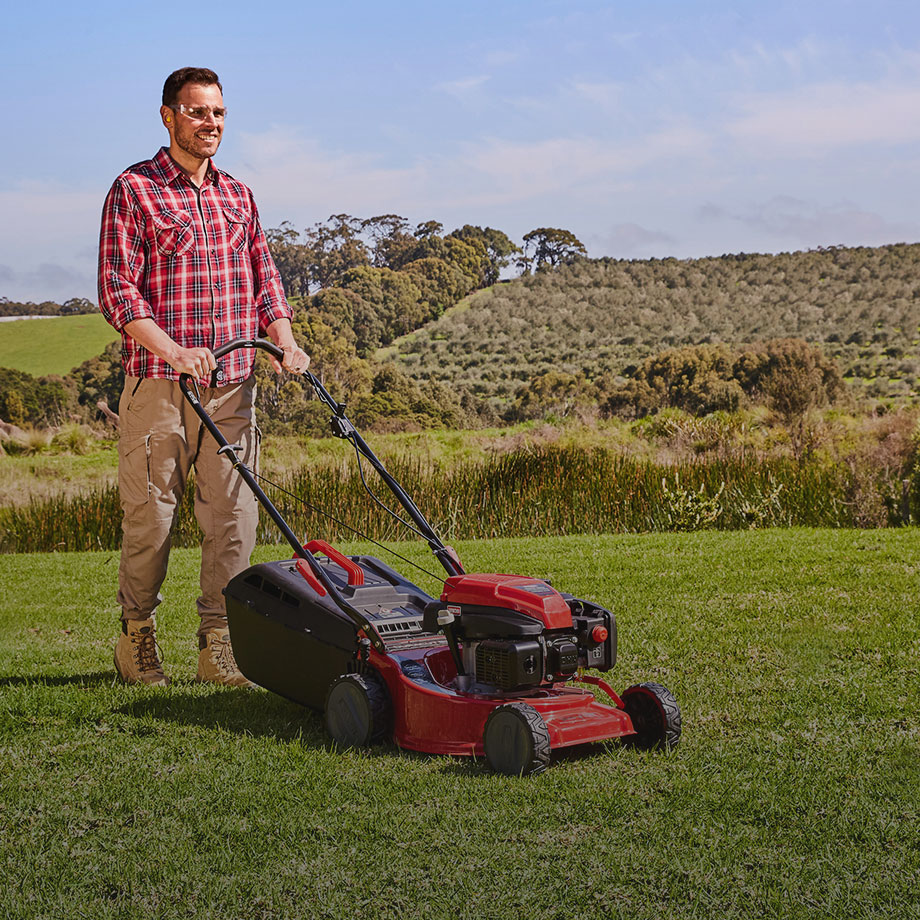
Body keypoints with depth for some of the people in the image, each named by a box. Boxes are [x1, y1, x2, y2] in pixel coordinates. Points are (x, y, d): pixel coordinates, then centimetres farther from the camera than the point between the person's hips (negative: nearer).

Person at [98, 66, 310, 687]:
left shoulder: (237, 196, 17)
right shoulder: (135, 190, 0)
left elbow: (264, 278, 18)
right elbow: (117, 288, -8)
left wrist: (284, 340, -1)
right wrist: (174, 351, -21)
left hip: (232, 384, 4)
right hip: (158, 381, -4)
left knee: (235, 514, 1)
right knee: (150, 513, 0)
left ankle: (220, 646, 10)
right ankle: (137, 639, 17)